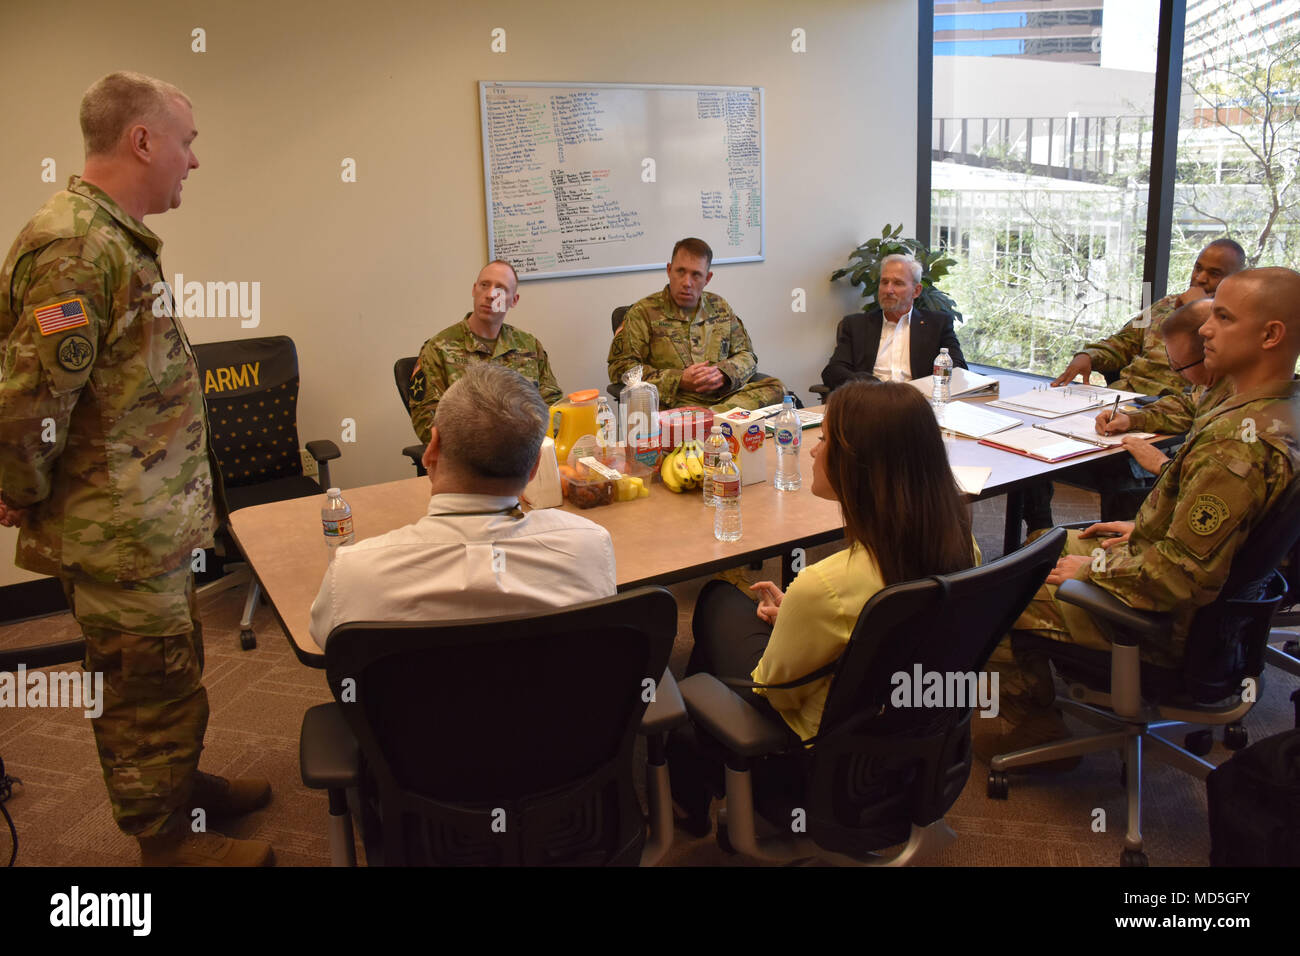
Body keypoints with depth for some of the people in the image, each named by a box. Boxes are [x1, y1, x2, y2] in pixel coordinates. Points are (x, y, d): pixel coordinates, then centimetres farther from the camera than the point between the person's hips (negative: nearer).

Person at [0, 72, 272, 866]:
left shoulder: (119, 238, 11)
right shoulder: (73, 248, -23)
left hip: (156, 525, 10)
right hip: (121, 537, -10)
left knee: (176, 672, 24)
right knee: (153, 694, 7)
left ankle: (183, 787, 44)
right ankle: (169, 843, 26)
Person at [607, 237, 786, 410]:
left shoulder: (720, 307, 21)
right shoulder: (643, 312, 6)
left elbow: (747, 355, 22)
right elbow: (620, 368, -2)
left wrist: (724, 373, -3)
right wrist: (679, 380, -11)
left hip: (727, 396, 5)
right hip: (677, 403, -5)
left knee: (775, 388, -24)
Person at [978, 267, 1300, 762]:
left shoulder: (1239, 443, -34)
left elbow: (1183, 574, -32)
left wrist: (1094, 568, -17)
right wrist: (1143, 526, 10)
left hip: (1162, 619, -10)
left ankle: (1031, 724, 19)